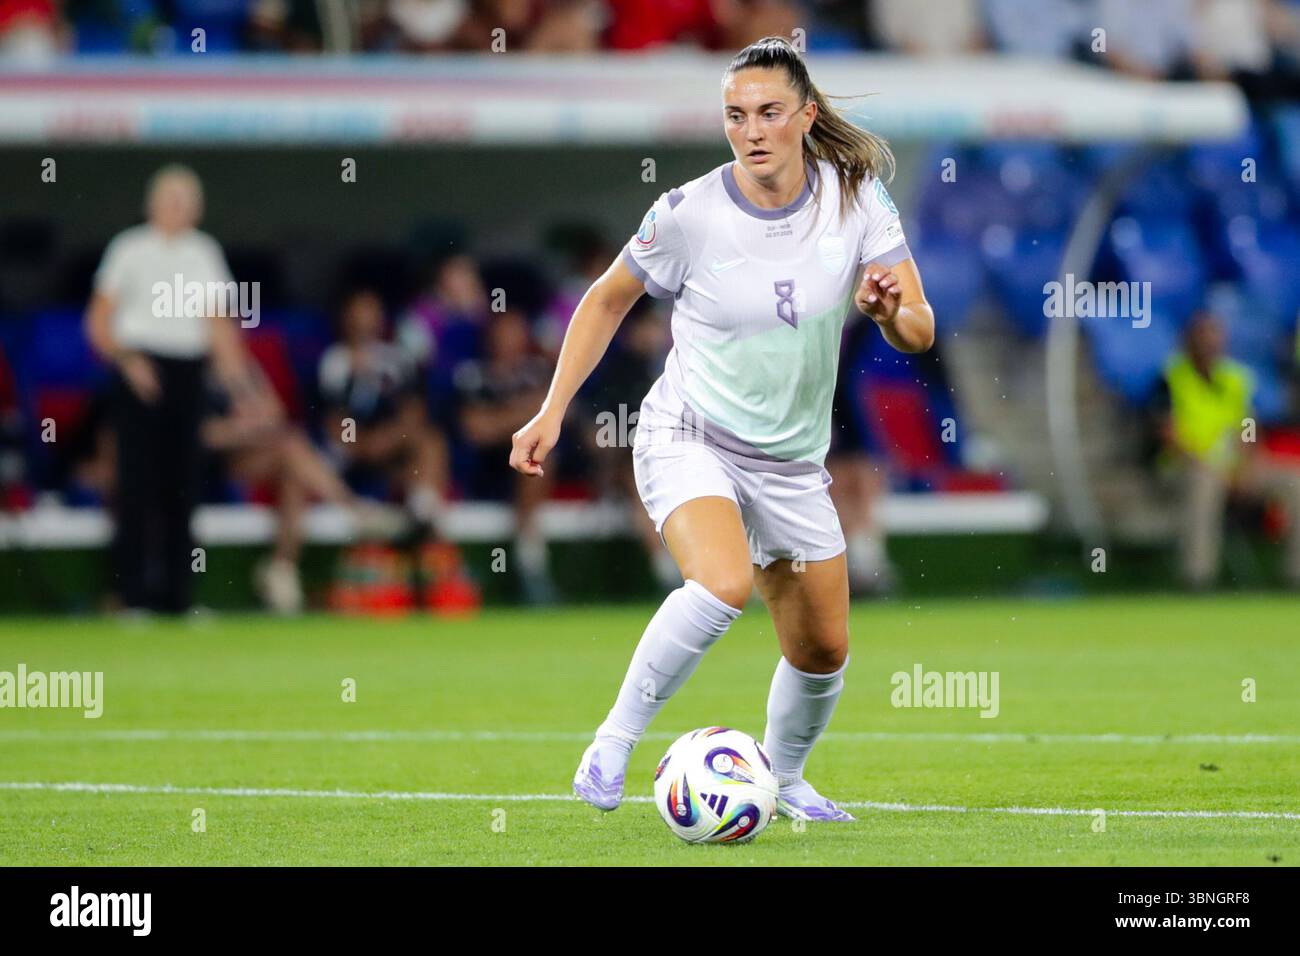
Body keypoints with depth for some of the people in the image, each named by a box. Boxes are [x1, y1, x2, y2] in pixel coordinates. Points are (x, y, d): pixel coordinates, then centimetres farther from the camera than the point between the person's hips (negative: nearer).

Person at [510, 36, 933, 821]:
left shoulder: (856, 198, -9)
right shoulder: (690, 214, -14)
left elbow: (919, 333, -7)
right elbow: (608, 300, 2)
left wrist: (889, 310, -31)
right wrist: (552, 413, -3)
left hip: (793, 462, 4)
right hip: (689, 437, -4)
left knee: (823, 652, 11)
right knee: (724, 584, -33)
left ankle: (784, 776, 40)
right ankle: (614, 742, -19)